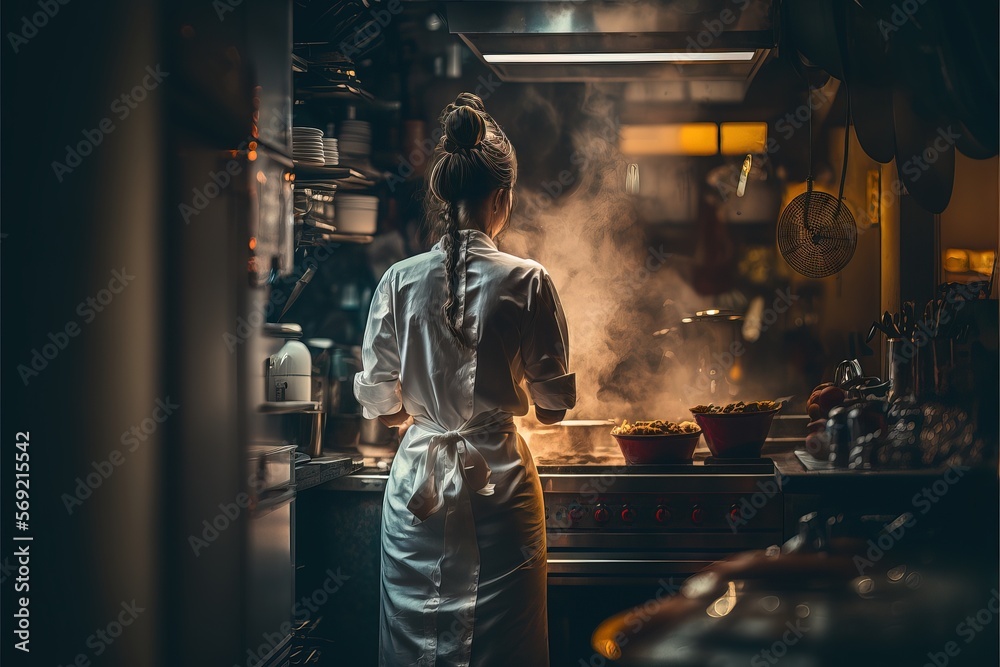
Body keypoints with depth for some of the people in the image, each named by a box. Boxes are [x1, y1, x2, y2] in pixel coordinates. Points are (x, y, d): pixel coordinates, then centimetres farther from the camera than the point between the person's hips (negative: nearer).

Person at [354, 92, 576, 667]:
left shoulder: (399, 281, -4)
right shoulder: (526, 281, -9)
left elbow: (378, 404, 3)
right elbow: (555, 404, -3)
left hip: (418, 487, 2)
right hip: (498, 488, -2)